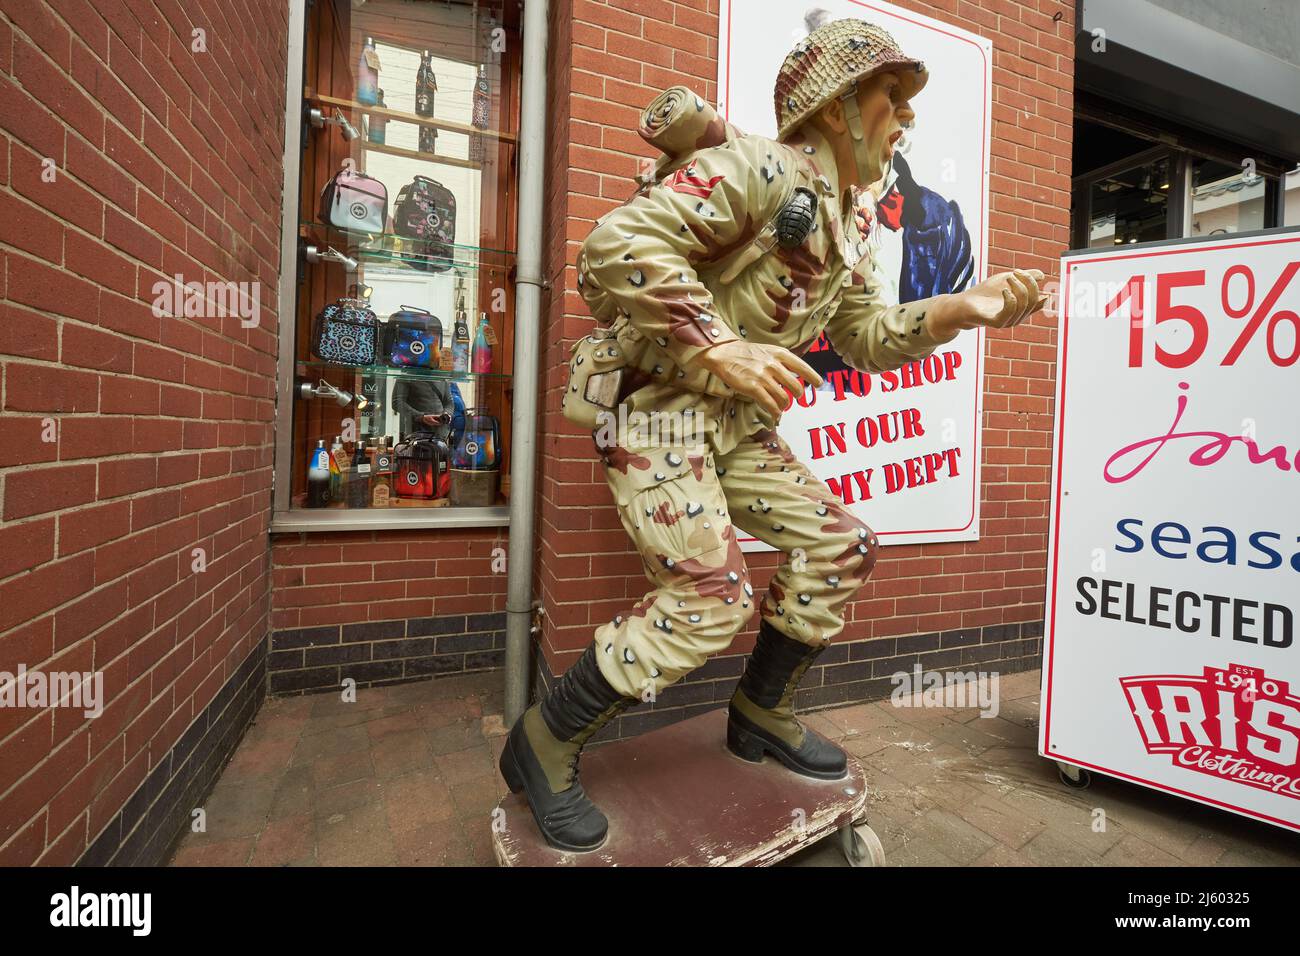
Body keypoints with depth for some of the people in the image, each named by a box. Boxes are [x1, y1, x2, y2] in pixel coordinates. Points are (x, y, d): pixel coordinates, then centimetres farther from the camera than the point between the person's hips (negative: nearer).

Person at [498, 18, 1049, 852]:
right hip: (657, 407, -9)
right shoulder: (756, 170, -12)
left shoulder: (837, 231, 17)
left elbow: (871, 337, 19)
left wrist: (965, 308, 5)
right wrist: (720, 348, -28)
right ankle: (545, 742, 3)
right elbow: (619, 243, -24)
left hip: (736, 426, 9)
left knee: (839, 545, 6)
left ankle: (762, 712, 23)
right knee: (712, 598, -18)